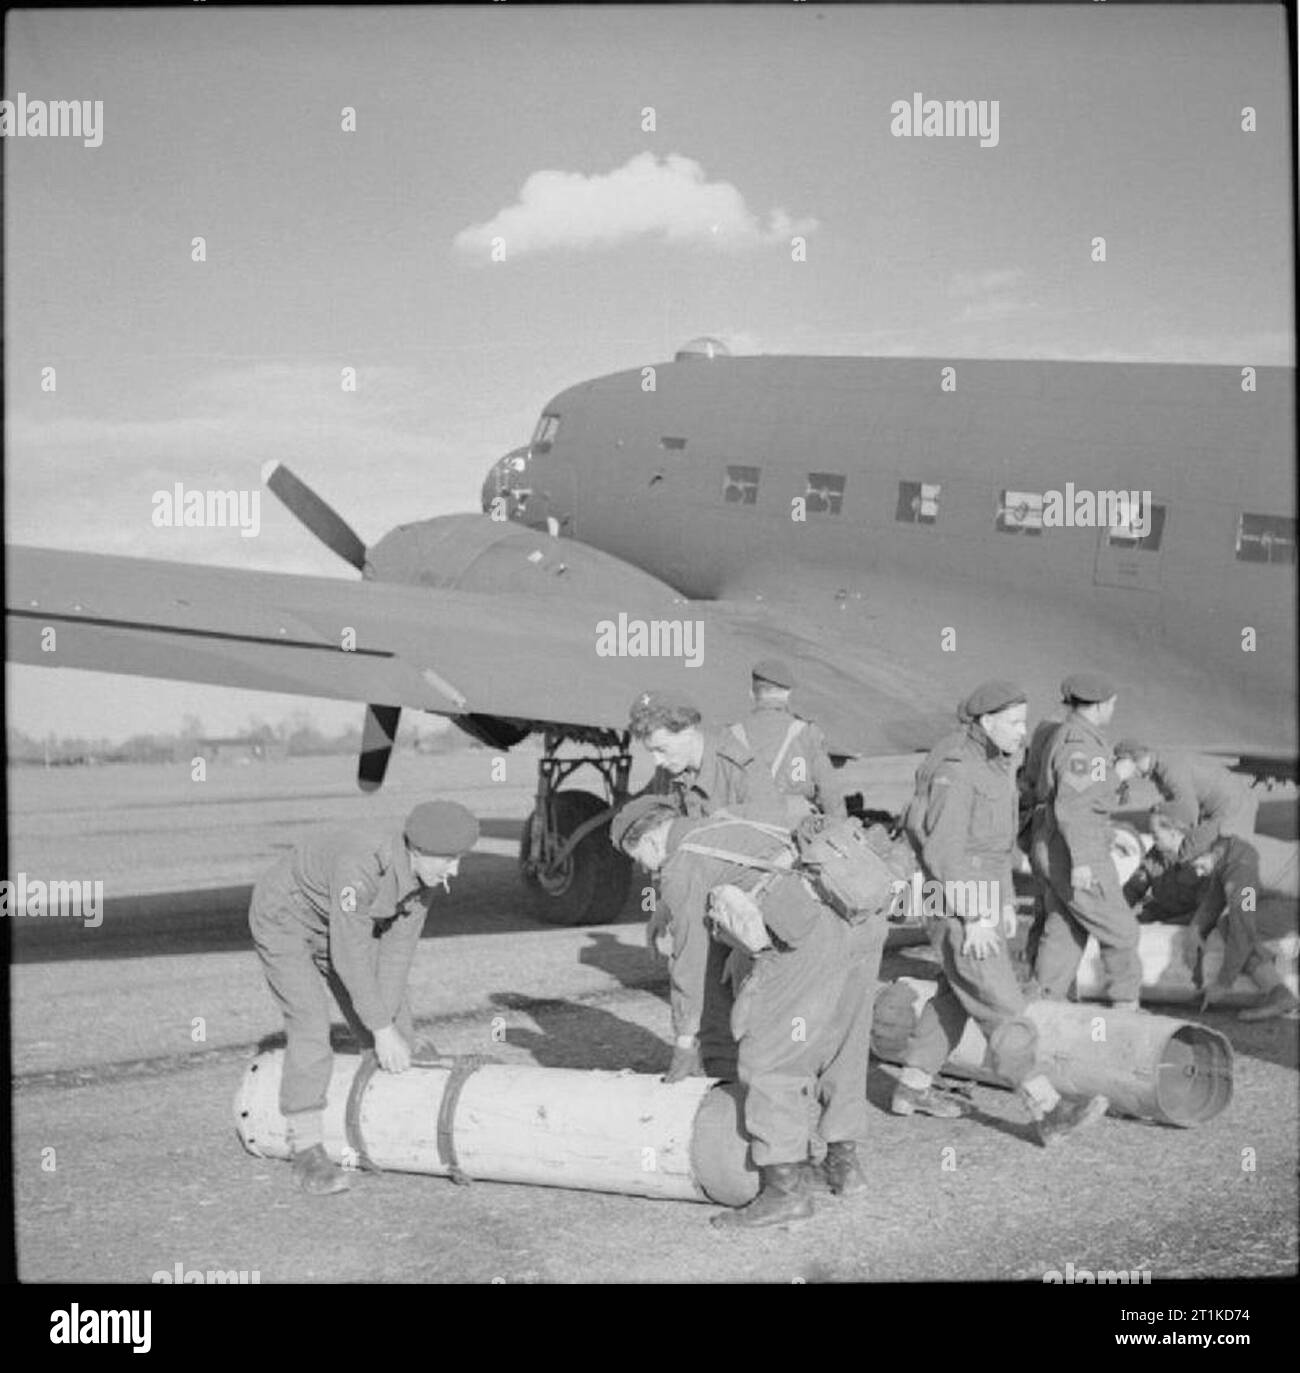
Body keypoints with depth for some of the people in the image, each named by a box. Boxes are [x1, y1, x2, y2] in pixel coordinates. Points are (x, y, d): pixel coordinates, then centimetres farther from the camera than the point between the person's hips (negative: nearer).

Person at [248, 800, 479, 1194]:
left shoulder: (425, 867, -18)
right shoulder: (360, 868, -41)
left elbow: (400, 942, -13)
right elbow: (350, 955, -35)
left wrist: (387, 1021, -15)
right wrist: (380, 1029, -29)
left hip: (341, 921, 8)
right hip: (283, 921, -7)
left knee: (398, 1026, 4)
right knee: (311, 1026, -21)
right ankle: (307, 1154, -13)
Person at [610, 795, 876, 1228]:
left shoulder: (680, 869, 6)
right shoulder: (726, 826, 30)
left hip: (812, 933, -9)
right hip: (861, 918, 9)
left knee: (769, 1056, -2)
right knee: (838, 1044, 22)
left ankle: (786, 1189, -2)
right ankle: (843, 1162, 33)